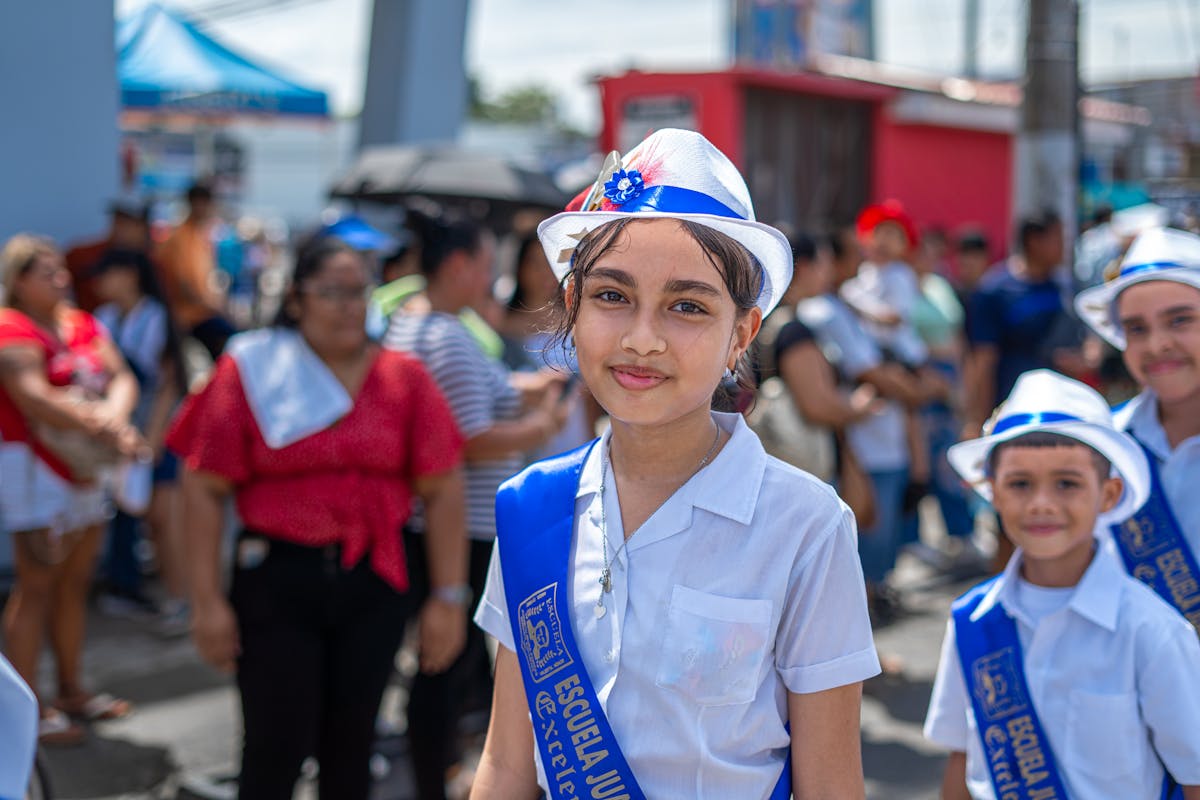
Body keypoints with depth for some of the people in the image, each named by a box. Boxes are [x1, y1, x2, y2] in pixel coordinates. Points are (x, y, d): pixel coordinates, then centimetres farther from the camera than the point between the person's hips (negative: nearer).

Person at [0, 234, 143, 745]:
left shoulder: (83, 325, 11)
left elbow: (122, 378, 1)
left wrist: (114, 415, -21)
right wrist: (105, 430, -26)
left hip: (84, 468, 8)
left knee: (75, 582, 14)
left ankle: (72, 691, 25)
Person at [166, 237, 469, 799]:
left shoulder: (404, 378, 2)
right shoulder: (250, 372, -4)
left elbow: (442, 488, 1)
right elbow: (205, 487, -4)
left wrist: (448, 596, -3)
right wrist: (207, 600, -8)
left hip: (373, 584, 2)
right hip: (277, 580, -2)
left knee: (350, 743, 11)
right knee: (276, 747, 0)